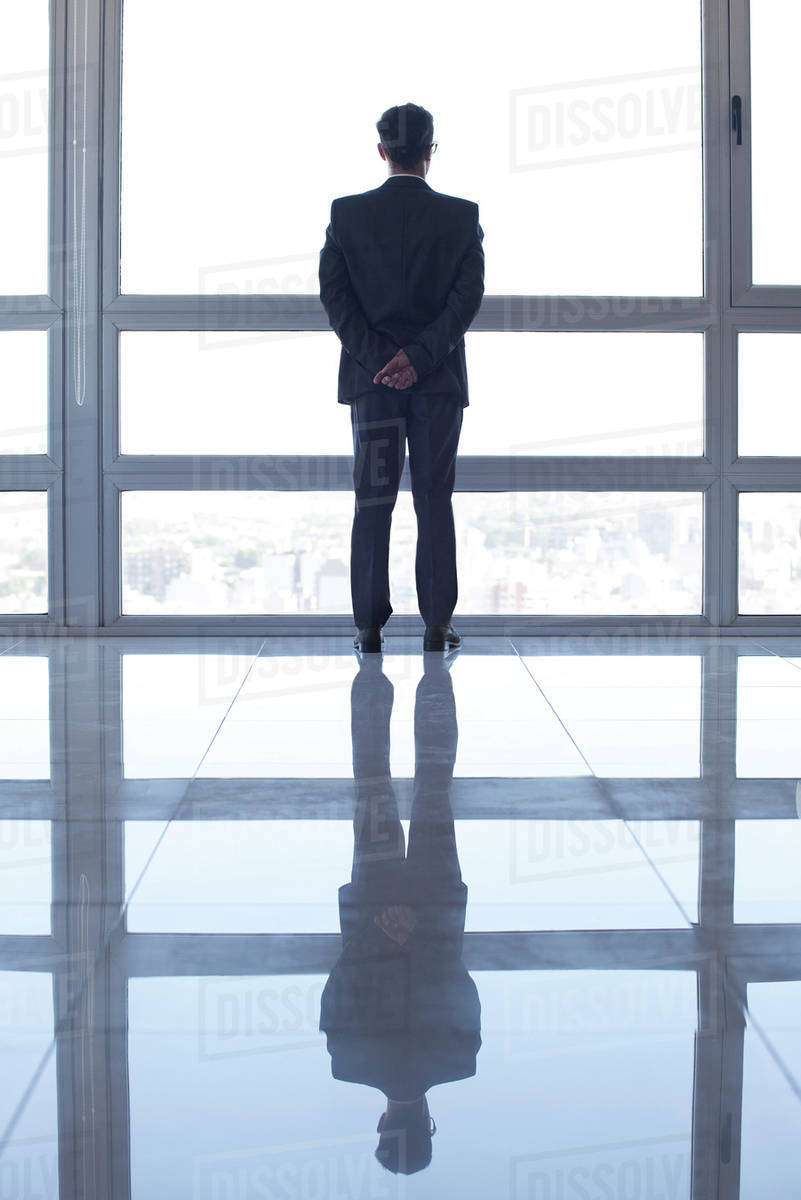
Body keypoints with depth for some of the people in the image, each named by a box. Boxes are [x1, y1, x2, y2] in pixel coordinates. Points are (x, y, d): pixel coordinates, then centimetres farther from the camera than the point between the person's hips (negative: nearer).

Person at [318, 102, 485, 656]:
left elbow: (333, 293, -4)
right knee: (435, 500, 5)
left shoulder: (347, 213, 2)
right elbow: (469, 295, -8)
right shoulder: (462, 216, 0)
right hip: (441, 379, 0)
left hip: (370, 376, 1)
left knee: (373, 501, 5)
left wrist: (377, 358, -8)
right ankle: (437, 623, 4)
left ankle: (370, 625, 4)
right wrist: (418, 356, -12)